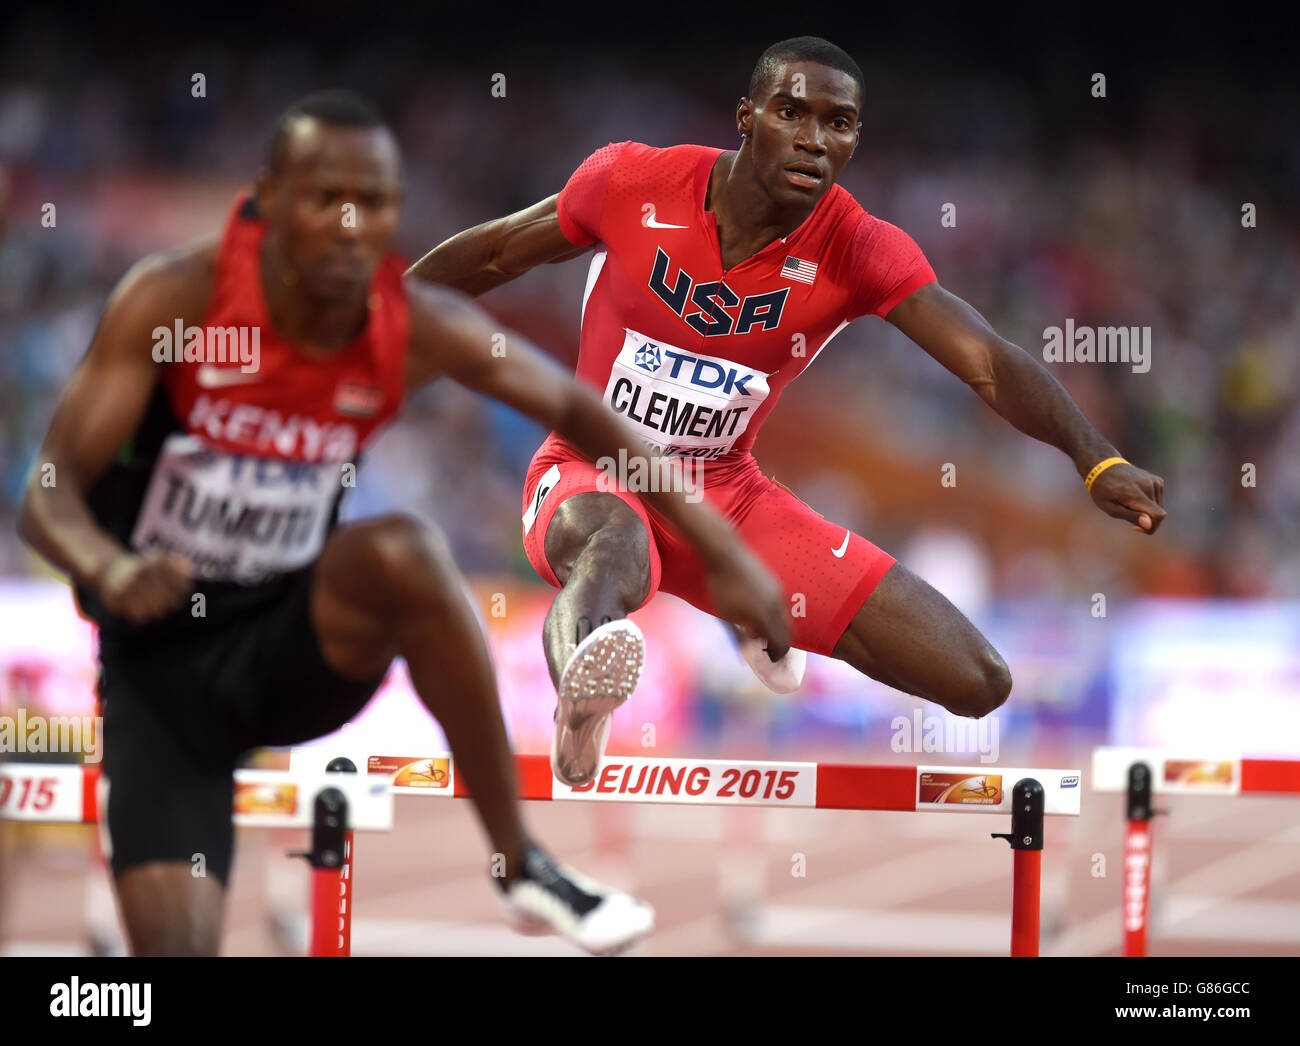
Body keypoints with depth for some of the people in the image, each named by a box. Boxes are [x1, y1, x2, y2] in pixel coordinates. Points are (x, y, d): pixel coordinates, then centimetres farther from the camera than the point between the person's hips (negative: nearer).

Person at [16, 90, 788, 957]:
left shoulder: (420, 329, -12)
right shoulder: (174, 300, -20)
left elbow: (576, 410, 2)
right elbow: (51, 494, -22)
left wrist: (720, 549, -2)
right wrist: (112, 571, -45)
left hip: (294, 641, 1)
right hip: (162, 657, -1)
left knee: (402, 554, -33)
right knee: (175, 944, -22)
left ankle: (526, 871, -21)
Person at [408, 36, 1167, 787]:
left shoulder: (859, 252, -14)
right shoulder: (634, 186, -14)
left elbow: (991, 364, -25)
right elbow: (493, 255, 3)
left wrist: (1097, 462, -41)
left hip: (727, 493, 3)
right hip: (594, 477, -3)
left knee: (978, 683, -5)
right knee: (615, 547, -44)